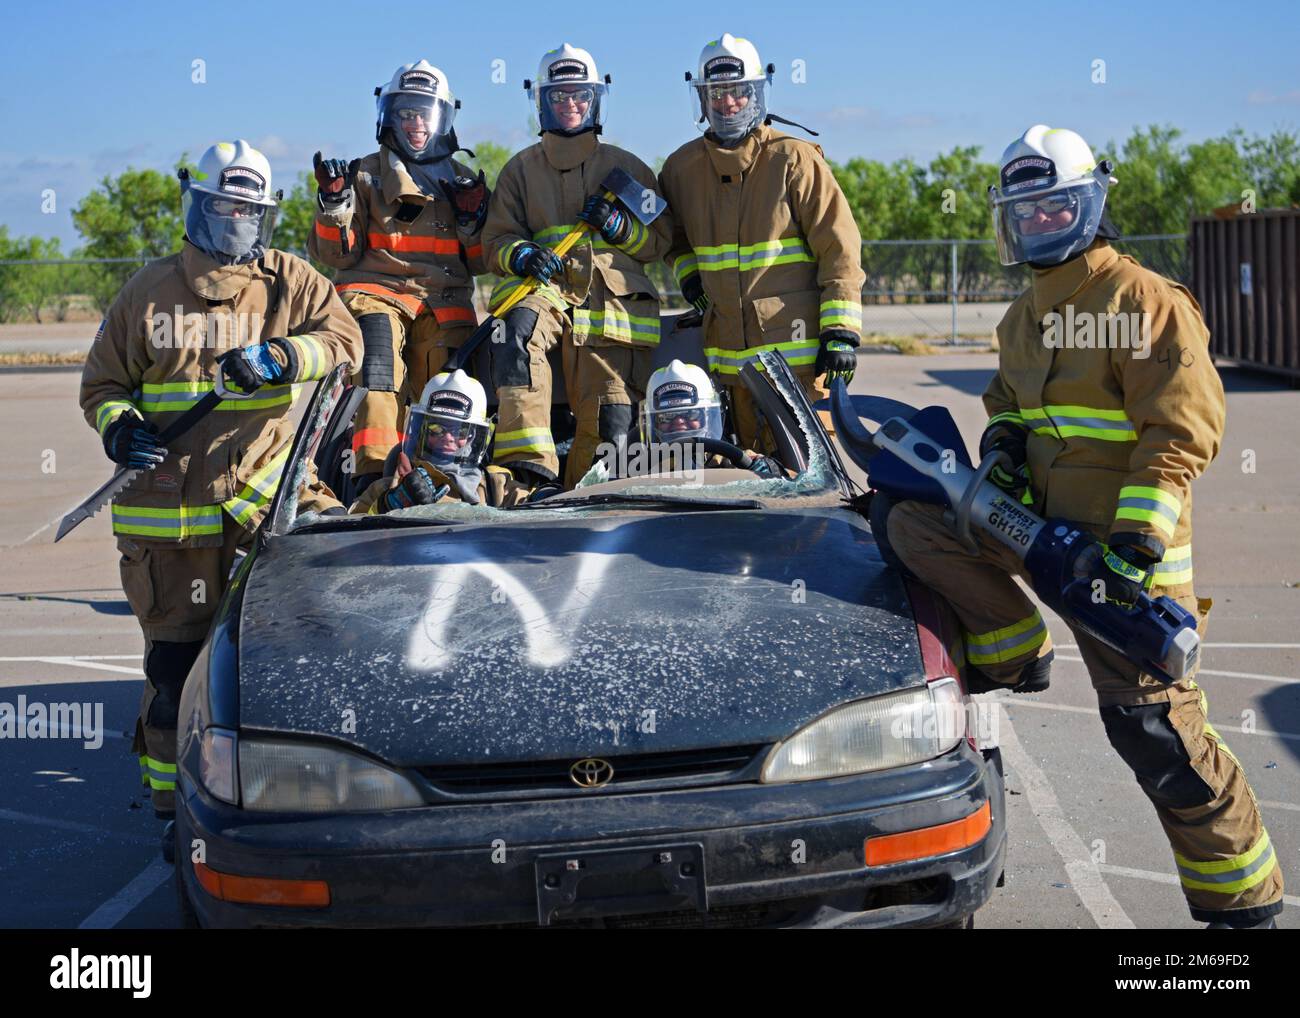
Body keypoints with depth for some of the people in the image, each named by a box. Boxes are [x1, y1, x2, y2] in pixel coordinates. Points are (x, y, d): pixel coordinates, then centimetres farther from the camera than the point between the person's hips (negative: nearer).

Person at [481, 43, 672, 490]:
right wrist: (522, 255, -12)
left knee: (609, 423, -8)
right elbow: (496, 241, 11)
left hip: (612, 298, 1)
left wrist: (618, 225, -7)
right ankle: (527, 461, -41)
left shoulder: (626, 167, 16)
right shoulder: (521, 169, 16)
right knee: (519, 324, -37)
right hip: (545, 286, -1)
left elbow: (658, 240, 14)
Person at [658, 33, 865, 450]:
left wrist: (841, 332, -11)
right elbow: (673, 236, 32)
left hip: (796, 349, -5)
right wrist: (688, 273, 11)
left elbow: (840, 247, -5)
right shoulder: (682, 168, 11)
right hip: (728, 353, 5)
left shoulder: (794, 160, -3)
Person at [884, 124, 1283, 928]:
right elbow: (1009, 396, 30)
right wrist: (1002, 439, 5)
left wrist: (1137, 541, -24)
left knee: (1157, 728, -8)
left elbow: (1182, 431, -17)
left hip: (1127, 552, -7)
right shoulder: (1027, 312, 15)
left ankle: (1244, 900, 7)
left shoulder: (1145, 300, -11)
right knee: (915, 522, -6)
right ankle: (1015, 652, 10)